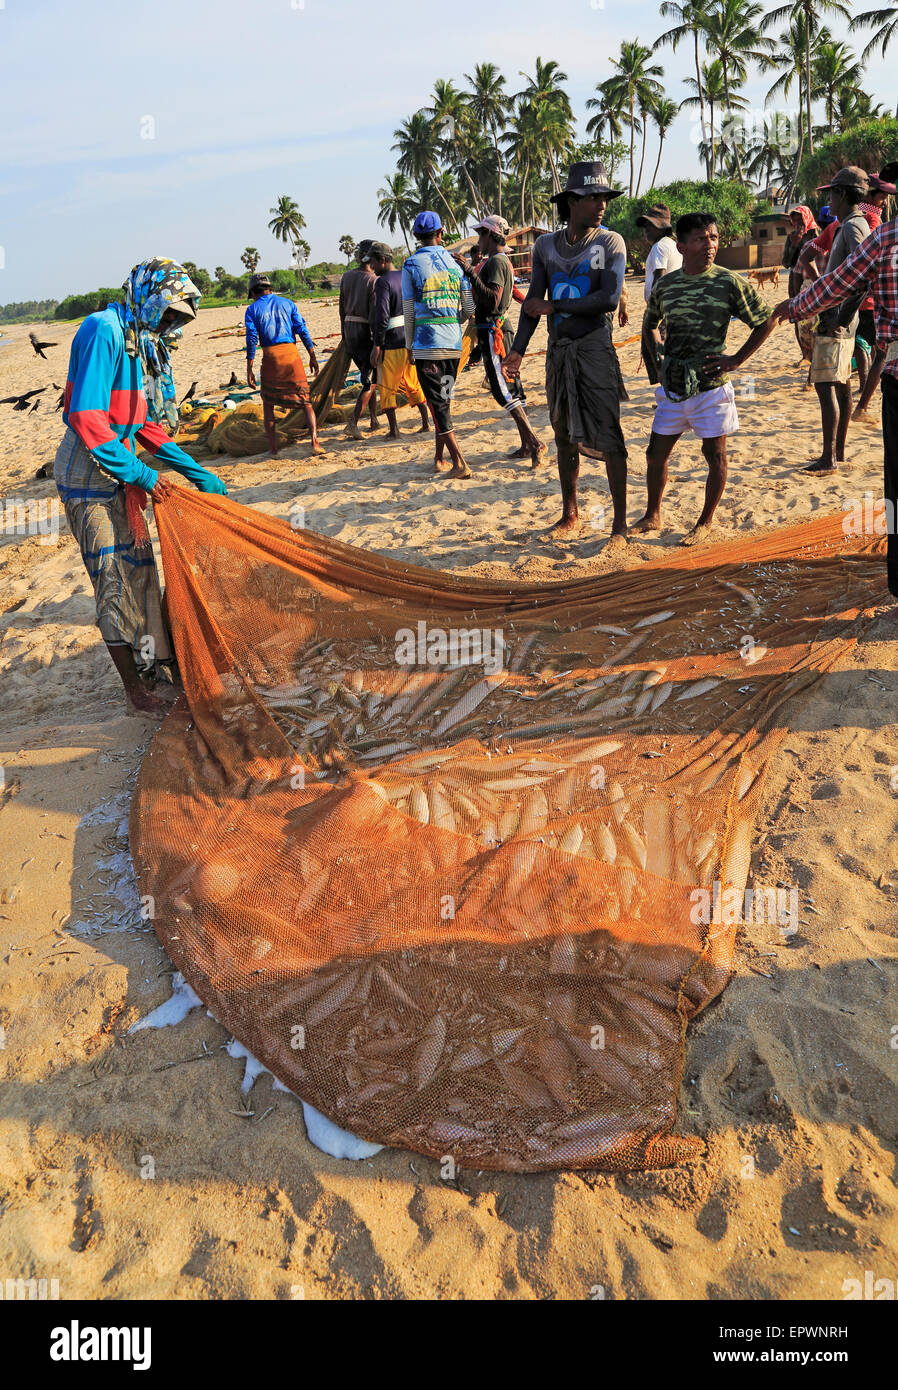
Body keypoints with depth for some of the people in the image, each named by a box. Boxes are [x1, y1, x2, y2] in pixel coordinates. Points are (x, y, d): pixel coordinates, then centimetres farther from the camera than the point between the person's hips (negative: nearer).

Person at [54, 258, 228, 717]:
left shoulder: (133, 341, 14)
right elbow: (87, 419, -25)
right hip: (88, 472, -9)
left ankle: (153, 662, 30)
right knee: (114, 579, -3)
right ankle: (136, 693, 6)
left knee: (138, 567, 16)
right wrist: (141, 474, -21)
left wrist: (195, 471, 17)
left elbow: (142, 424, 19)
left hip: (116, 467, 9)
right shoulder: (103, 331, -16)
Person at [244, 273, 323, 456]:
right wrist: (312, 357, 8)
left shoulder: (252, 309, 7)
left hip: (270, 355, -1)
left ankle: (273, 447, 9)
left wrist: (249, 370, 0)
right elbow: (302, 329, 5)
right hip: (291, 352, 1)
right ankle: (315, 442, -13)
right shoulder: (287, 303, 12)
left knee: (268, 402, 14)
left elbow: (252, 339, -1)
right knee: (305, 400, 4)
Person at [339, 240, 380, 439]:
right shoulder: (373, 280, -12)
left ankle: (374, 420, 24)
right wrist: (377, 342, -13)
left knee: (367, 375, 19)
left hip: (349, 328, 7)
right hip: (365, 331, -7)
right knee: (370, 380, -2)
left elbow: (342, 308, 10)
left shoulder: (346, 277, 6)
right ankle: (352, 424, -13)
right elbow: (374, 314, -16)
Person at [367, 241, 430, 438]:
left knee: (386, 387, 5)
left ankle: (394, 429, 3)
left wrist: (377, 345, -18)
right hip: (412, 340, 7)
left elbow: (382, 315, -21)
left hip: (391, 342, -7)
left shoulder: (383, 282, -13)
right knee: (414, 383, 18)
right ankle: (426, 423, 16)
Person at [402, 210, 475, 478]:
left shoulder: (411, 265, -2)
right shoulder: (454, 262, 8)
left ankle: (459, 463, -13)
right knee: (445, 399, 15)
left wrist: (410, 346, 9)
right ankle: (439, 457, 21)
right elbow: (469, 307, 8)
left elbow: (408, 311, 0)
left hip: (426, 343, -4)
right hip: (454, 343, 4)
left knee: (437, 404, -4)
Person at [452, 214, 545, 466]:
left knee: (503, 390, -12)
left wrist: (471, 272, -27)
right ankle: (527, 444, 15)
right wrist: (475, 266, 29)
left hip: (493, 330, -10)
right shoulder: (501, 261, 18)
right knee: (511, 388, 11)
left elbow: (493, 301, -26)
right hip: (495, 329, 10)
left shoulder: (496, 262, -14)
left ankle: (533, 441, -15)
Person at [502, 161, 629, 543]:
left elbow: (609, 298, -15)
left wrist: (553, 306, -10)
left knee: (608, 435, -7)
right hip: (558, 350, 4)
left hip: (595, 347, -4)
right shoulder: (545, 245, 9)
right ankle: (570, 512, 24)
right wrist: (518, 349, 1)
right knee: (564, 435, 11)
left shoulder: (610, 242, -3)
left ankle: (620, 522, -2)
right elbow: (533, 302, 11)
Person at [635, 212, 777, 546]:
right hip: (672, 386, 4)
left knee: (714, 454, 3)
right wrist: (656, 365, 12)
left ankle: (705, 523, 17)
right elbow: (649, 325, 23)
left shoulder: (729, 282, -6)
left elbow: (766, 322, 0)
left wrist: (735, 360, -6)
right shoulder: (665, 285, 4)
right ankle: (652, 516, 25)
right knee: (656, 453, 7)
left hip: (710, 384, -3)